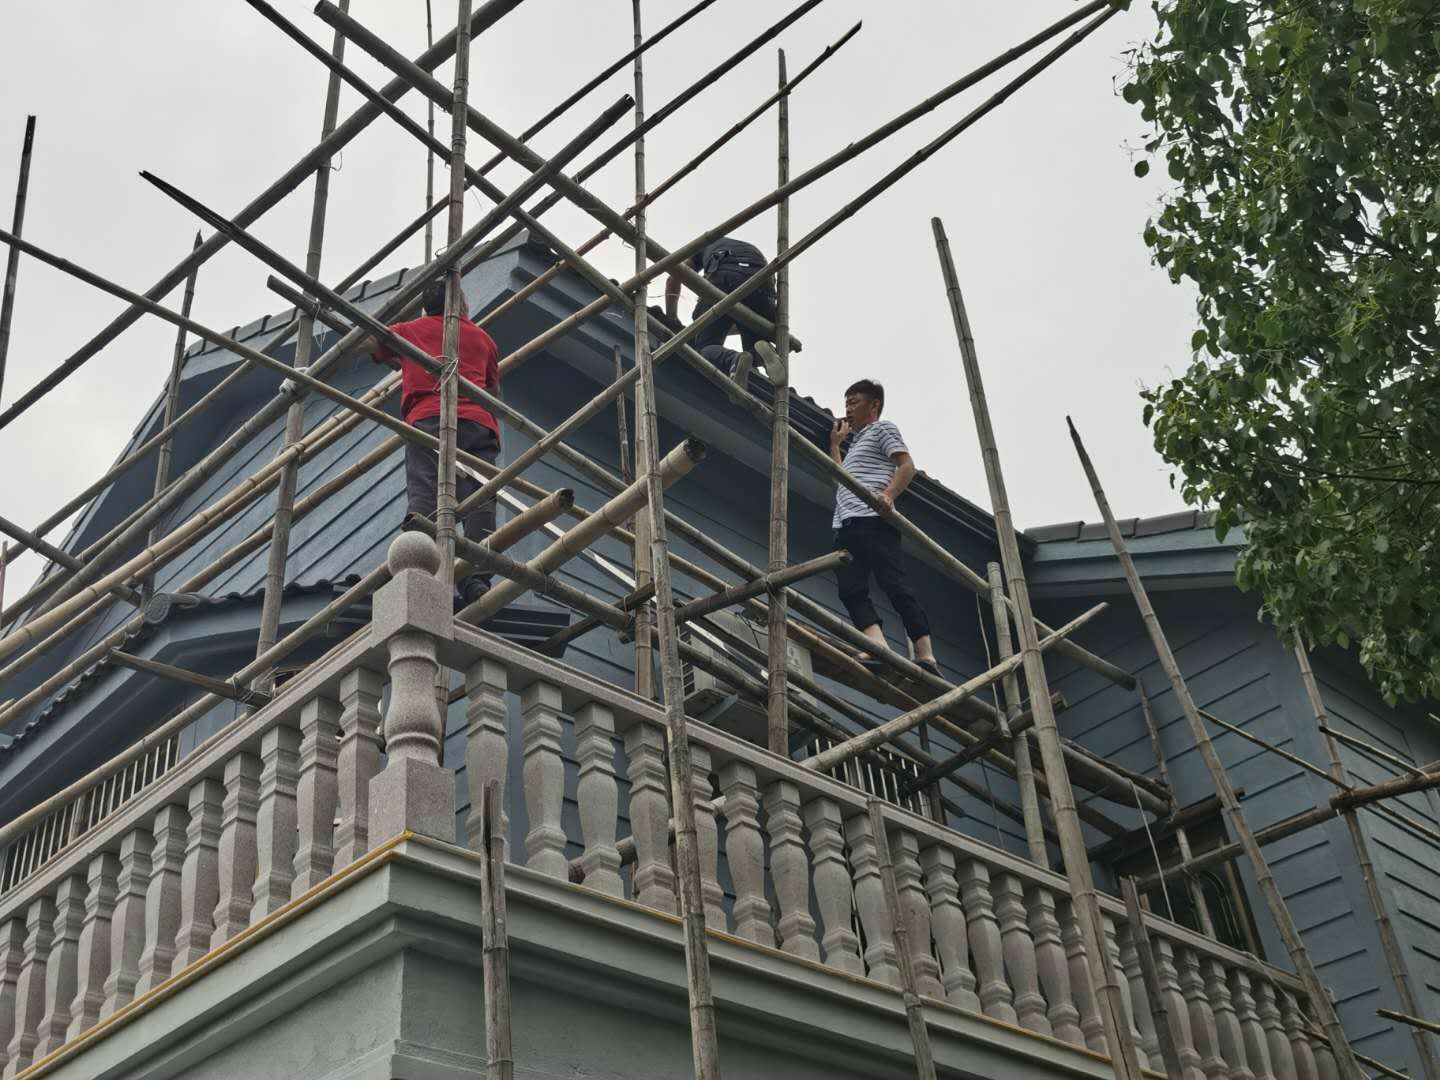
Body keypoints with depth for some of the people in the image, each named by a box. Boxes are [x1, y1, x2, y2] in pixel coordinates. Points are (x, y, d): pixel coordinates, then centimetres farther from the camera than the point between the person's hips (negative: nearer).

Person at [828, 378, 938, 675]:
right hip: (846, 525, 8)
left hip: (873, 520, -8)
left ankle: (925, 655, -25)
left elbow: (907, 466, -3)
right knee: (850, 589, -13)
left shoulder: (882, 428, 12)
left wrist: (888, 494, -21)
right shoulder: (856, 443, 37)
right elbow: (839, 476, 40)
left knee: (893, 583, -18)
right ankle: (878, 646, -29)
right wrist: (835, 443, 39)